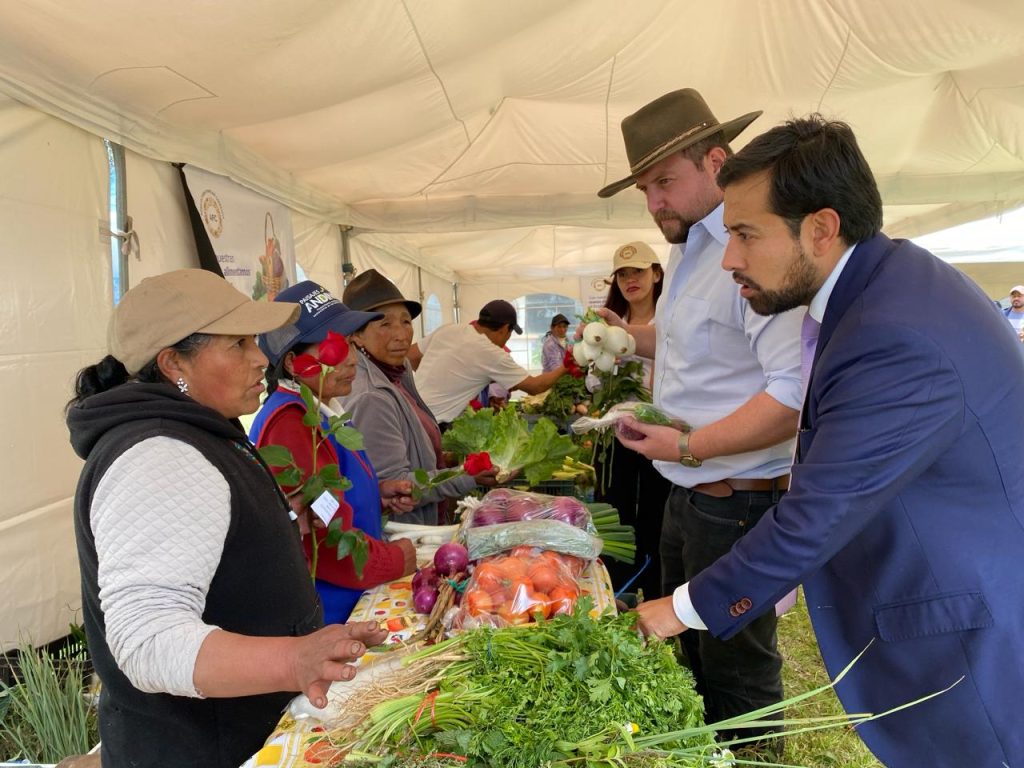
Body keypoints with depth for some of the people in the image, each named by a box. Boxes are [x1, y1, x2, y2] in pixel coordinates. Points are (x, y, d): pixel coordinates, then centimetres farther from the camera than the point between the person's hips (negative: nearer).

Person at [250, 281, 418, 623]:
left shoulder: (317, 414, 9)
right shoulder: (291, 424, -24)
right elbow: (323, 542, -28)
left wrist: (378, 494, 4)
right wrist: (396, 561, -12)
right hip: (324, 618, -10)